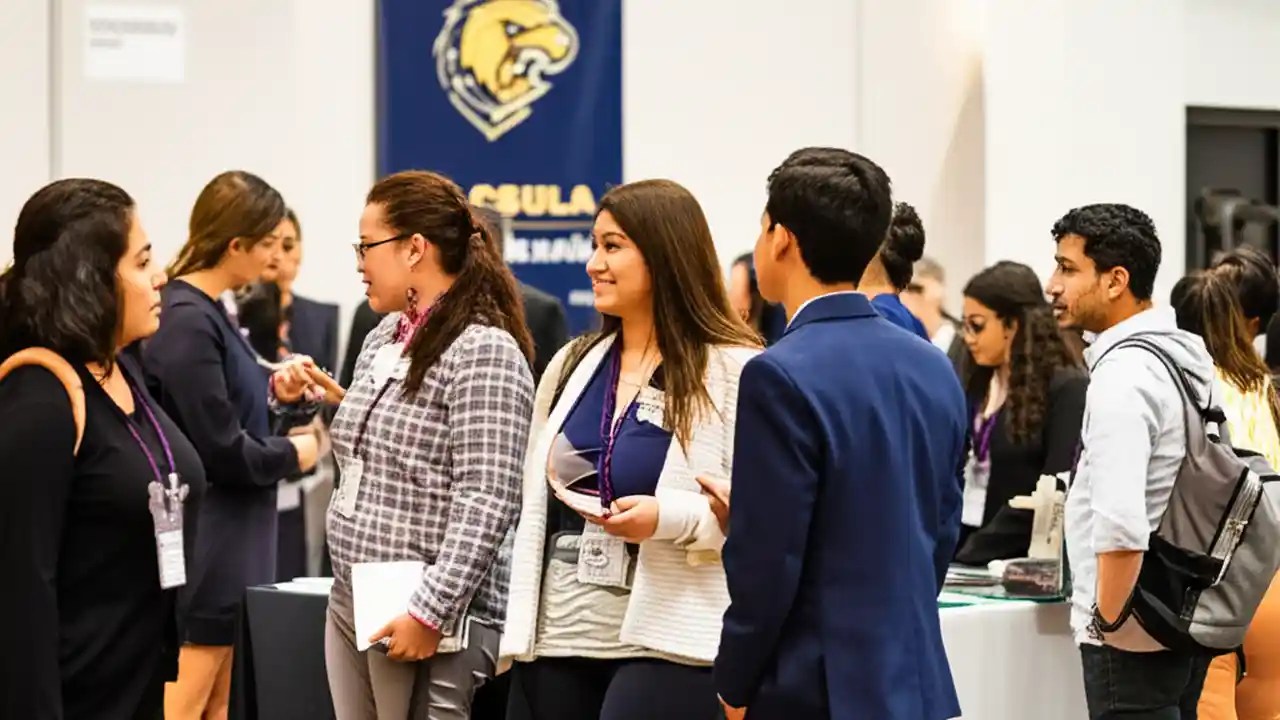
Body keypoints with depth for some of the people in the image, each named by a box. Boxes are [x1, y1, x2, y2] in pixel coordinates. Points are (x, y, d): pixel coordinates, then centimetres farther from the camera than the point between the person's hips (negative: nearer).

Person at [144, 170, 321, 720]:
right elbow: (220, 449, -21)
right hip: (204, 549, -10)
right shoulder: (187, 323, -19)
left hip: (228, 546, 10)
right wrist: (292, 455, -6)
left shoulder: (209, 313, 11)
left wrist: (273, 393, 4)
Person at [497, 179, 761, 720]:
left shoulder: (733, 370, -5)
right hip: (559, 641, 6)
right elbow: (532, 505, 16)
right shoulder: (572, 366, 14)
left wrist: (670, 518, -24)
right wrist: (515, 634, 11)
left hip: (666, 647, -6)